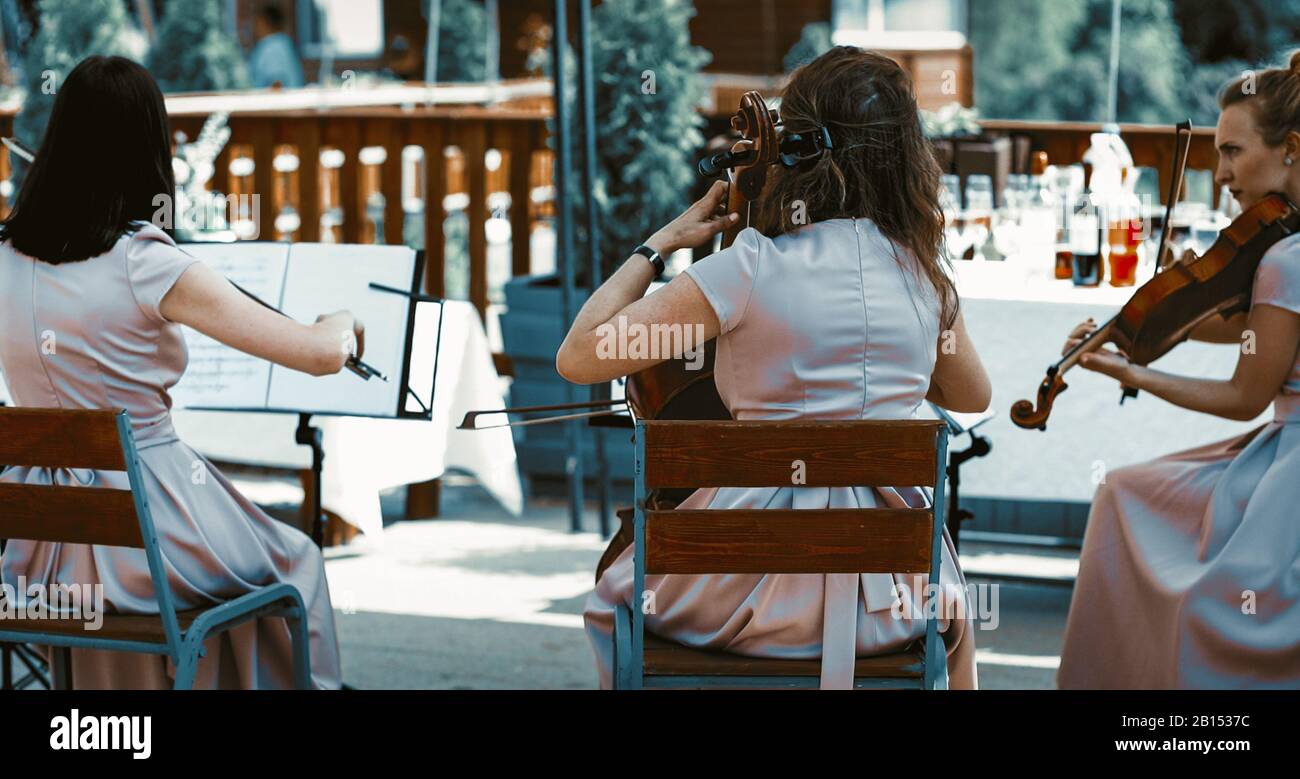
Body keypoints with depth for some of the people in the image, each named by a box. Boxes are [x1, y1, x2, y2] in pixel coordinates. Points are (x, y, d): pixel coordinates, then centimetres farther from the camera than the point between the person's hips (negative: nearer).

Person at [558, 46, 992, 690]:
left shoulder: (750, 267, -13)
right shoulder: (922, 271, 1)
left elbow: (578, 357, -11)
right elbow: (971, 395, 20)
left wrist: (660, 243, 0)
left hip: (767, 585, -3)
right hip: (889, 599, 4)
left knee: (616, 594, 31)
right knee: (950, 608, 42)